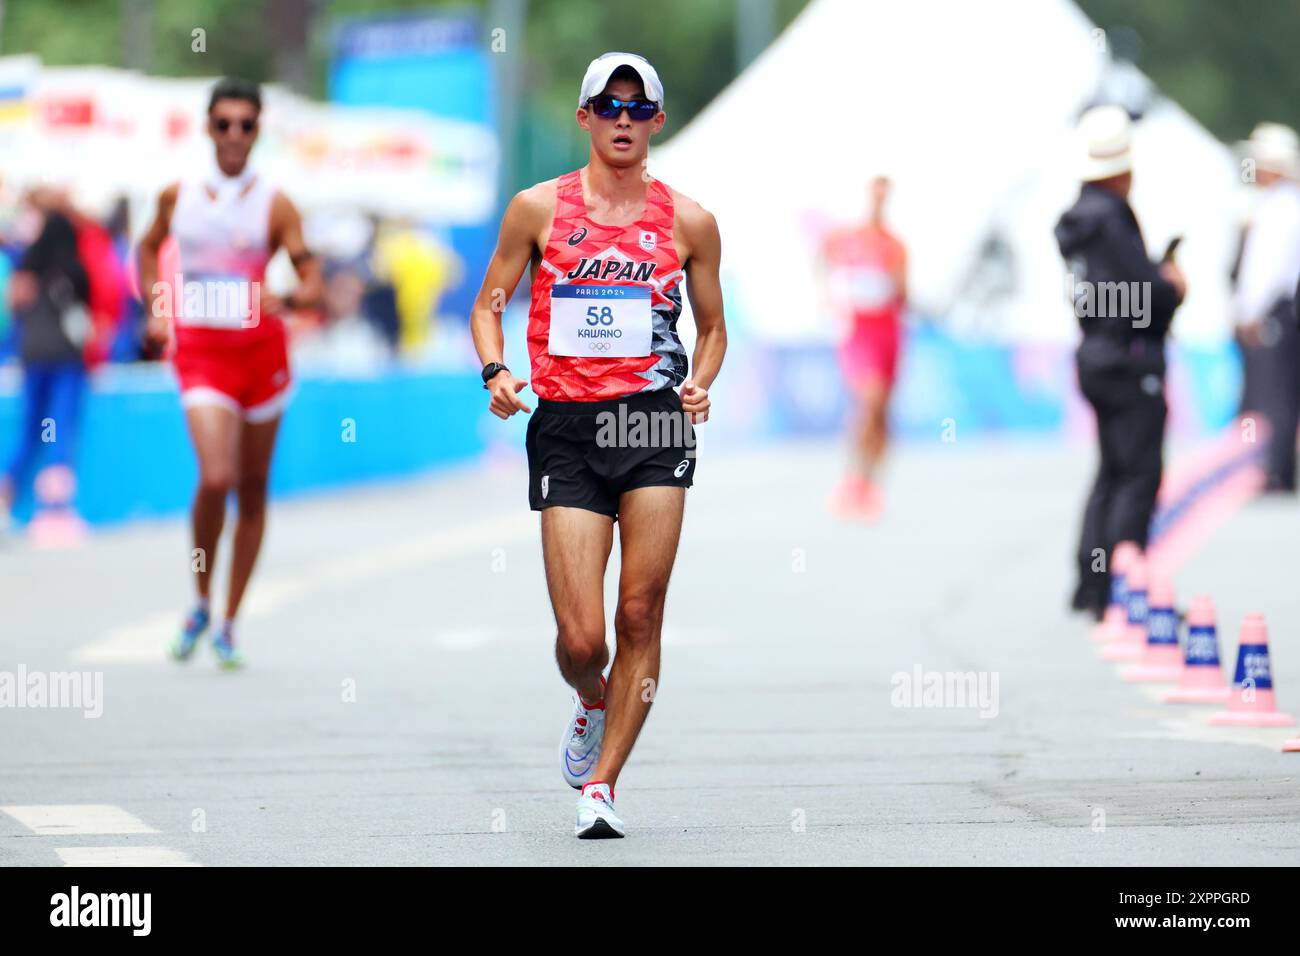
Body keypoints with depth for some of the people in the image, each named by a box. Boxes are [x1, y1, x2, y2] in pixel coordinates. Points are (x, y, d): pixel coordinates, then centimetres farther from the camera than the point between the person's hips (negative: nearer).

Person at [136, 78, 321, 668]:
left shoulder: (274, 205, -2)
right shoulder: (177, 197, 4)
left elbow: (312, 286, -4)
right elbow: (149, 248, 24)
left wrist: (284, 299, -25)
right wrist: (155, 310, 12)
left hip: (259, 348, 1)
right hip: (200, 352, -1)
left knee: (253, 489, 7)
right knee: (216, 478, -19)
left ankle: (229, 624, 21)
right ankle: (201, 604, 3)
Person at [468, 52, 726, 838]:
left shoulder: (688, 222, 7)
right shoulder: (539, 209, 5)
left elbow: (713, 326, 19)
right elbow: (489, 304, 13)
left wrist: (700, 385, 0)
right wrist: (496, 373, -5)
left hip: (655, 423, 1)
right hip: (566, 426, -1)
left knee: (640, 617, -7)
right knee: (581, 638, -7)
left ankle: (601, 786, 4)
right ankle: (592, 706, 29)